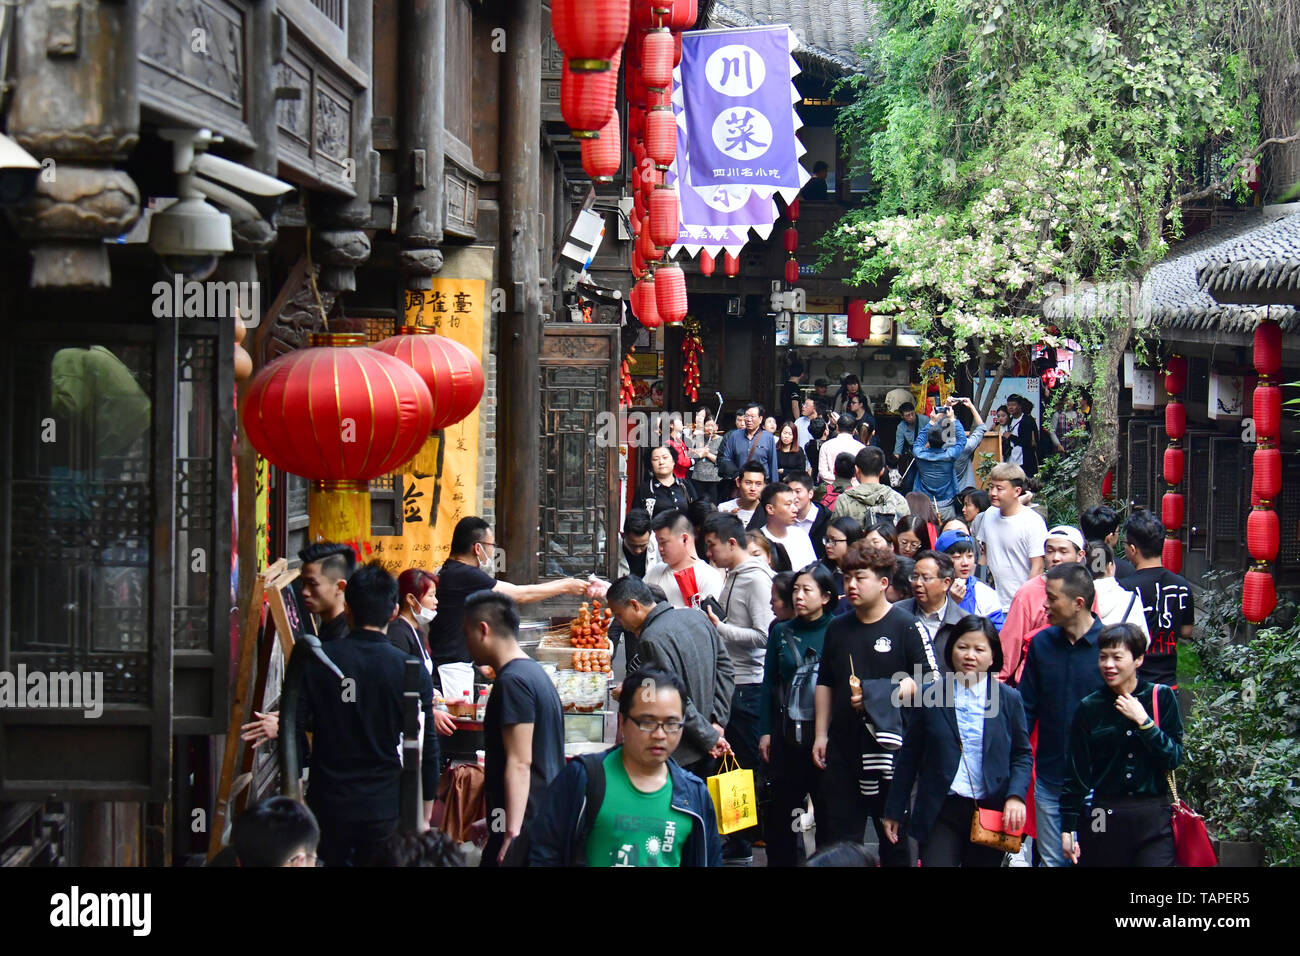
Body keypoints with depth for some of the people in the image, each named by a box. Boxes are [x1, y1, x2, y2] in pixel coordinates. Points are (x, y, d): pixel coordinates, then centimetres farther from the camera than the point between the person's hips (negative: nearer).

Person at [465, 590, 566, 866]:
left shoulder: (512, 681, -14)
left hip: (523, 824, -10)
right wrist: (495, 822, 31)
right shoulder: (535, 672, 18)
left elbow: (519, 763, -20)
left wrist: (512, 833, -22)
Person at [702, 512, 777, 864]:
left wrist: (719, 628, -20)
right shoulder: (731, 576, 14)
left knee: (752, 766, -4)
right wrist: (711, 622, 8)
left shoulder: (757, 579, -15)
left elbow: (764, 636, -21)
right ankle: (738, 843, 23)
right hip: (730, 683, 10)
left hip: (751, 685, -10)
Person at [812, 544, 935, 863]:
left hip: (889, 747, -5)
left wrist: (881, 696, -18)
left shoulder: (907, 627, -5)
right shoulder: (838, 629, 13)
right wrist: (821, 734, 13)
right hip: (842, 747, 5)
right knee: (838, 838, 7)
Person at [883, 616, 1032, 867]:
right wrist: (894, 811, 7)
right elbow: (909, 757, 7)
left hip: (991, 811, 1)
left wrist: (1016, 796, -9)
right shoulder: (930, 697, 3)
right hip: (941, 812, -1)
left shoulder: (1009, 700, 5)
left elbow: (1022, 755, 9)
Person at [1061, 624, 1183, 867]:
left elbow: (1174, 758, -2)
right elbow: (1075, 773, 6)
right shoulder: (1089, 708, 3)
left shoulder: (1162, 697, 2)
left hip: (1154, 819, -1)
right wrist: (1068, 827, 3)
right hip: (1105, 818, 1)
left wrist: (1143, 721, -11)